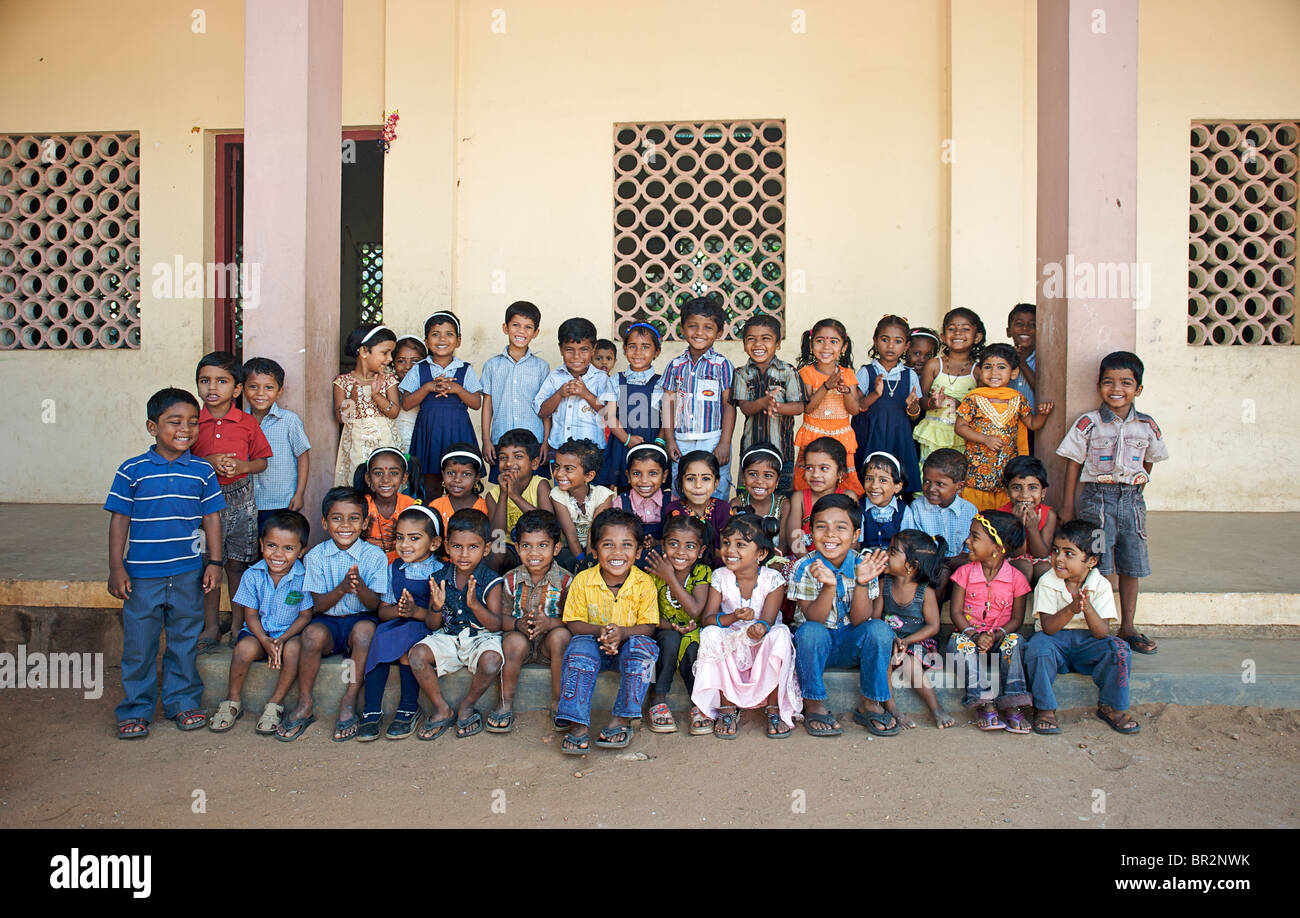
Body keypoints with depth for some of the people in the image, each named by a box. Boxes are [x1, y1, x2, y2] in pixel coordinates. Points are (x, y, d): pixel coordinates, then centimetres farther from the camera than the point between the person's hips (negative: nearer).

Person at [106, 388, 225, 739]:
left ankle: (183, 702, 25)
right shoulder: (132, 470, -4)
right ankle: (136, 709, 20)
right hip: (142, 574, -1)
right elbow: (119, 519, -1)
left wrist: (214, 562, 1)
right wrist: (116, 568, -3)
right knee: (138, 643, 6)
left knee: (185, 641, 11)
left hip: (188, 574, 2)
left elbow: (212, 517, 6)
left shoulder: (203, 471, 2)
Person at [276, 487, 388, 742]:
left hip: (361, 619, -1)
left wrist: (360, 587, -28)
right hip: (328, 621, 1)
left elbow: (374, 604, -6)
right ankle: (305, 704, -15)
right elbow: (319, 605, -3)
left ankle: (349, 702, -23)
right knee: (312, 632, -31)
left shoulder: (375, 555, -3)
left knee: (365, 628, -34)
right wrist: (341, 589, -23)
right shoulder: (315, 556, 1)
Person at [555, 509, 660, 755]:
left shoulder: (644, 583, -11)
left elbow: (648, 626, -9)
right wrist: (599, 630, -25)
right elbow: (574, 623, -5)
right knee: (579, 647, -30)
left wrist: (622, 632, -29)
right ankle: (578, 724, -29)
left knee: (643, 646, -31)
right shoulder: (583, 581, -10)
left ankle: (622, 719, -23)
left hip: (630, 643, 0)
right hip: (594, 644, 0)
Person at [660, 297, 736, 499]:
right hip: (681, 443, 3)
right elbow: (669, 403, 9)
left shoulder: (722, 365, -2)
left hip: (712, 442, -3)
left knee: (715, 496, -4)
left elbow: (729, 406, -3)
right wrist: (669, 440, 2)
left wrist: (724, 444, -10)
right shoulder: (676, 365, 8)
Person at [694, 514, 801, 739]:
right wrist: (733, 617, -35)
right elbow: (706, 618, -14)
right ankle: (727, 706, -15)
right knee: (711, 634, -28)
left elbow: (768, 620, -19)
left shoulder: (772, 579, -9)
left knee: (780, 634, -32)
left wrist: (760, 628, -45)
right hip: (730, 649, 1)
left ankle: (774, 706, -15)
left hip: (763, 651, -1)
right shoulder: (720, 577, -5)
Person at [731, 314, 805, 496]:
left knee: (783, 494, 4)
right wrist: (763, 402, -29)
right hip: (751, 445, 1)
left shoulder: (788, 372, -1)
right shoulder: (742, 374, 4)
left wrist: (775, 407, -24)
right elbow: (745, 407, -8)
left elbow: (799, 407, -5)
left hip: (781, 445, -1)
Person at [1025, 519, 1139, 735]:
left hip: (1087, 643, 1)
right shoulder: (1047, 583, -12)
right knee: (1037, 646, -32)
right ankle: (1045, 709, -14)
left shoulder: (1101, 585, -9)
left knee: (1118, 648, -24)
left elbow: (1103, 633, -17)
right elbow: (1048, 628, -21)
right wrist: (1071, 609, -38)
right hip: (1056, 641, -1)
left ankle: (1111, 706, -2)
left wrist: (1087, 608, -36)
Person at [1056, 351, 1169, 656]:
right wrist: (1068, 503, -3)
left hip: (1131, 498, 3)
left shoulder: (1146, 425, 5)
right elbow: (1074, 462, -1)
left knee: (1131, 565, 7)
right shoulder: (1088, 423, -4)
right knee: (1099, 565, -5)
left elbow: (1148, 461, 19)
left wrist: (1135, 489, 11)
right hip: (1096, 496, -3)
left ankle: (1128, 626, 19)